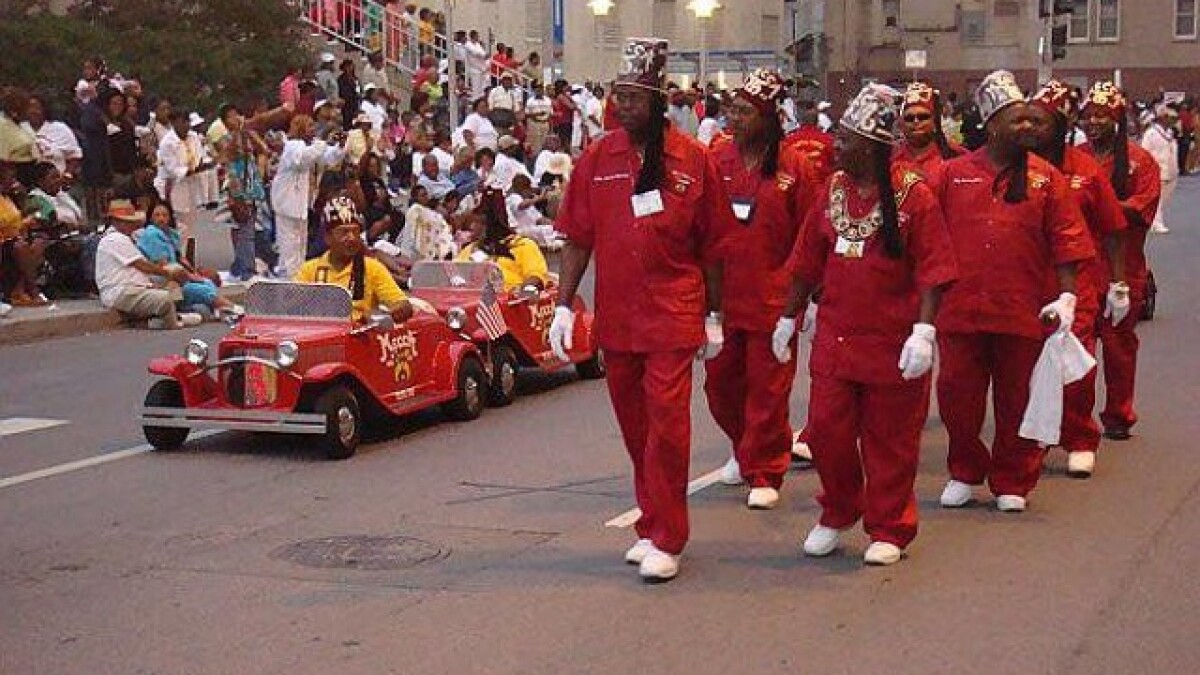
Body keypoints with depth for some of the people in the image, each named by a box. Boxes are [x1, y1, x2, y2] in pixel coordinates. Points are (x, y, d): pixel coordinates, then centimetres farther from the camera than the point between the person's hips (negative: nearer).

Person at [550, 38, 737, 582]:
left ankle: (666, 540, 1)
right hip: (615, 316, 3)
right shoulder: (597, 159, 5)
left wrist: (713, 317, 5)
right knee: (634, 426, 11)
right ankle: (652, 525, 24)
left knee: (666, 420, -7)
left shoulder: (692, 158, -1)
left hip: (673, 312, -3)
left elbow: (711, 245, 4)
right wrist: (564, 305, 0)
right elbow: (577, 239, 7)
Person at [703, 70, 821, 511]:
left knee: (767, 388, 1)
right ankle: (745, 450, 36)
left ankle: (764, 473, 13)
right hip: (720, 294, 4)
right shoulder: (717, 158, 4)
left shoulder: (793, 166, -4)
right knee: (720, 381, 12)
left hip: (772, 299, -4)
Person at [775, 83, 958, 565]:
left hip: (891, 341, -4)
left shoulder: (914, 196, -9)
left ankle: (888, 531, 20)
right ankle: (838, 514, 27)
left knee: (888, 440, 6)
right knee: (826, 429, 5)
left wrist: (924, 331, -20)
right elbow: (808, 263, 14)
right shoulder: (833, 190, 7)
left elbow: (932, 271, -11)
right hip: (834, 338, 5)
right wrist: (788, 318, 17)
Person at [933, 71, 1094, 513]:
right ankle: (965, 473, 26)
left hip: (1023, 311, 0)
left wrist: (1067, 296, -6)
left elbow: (1065, 243, 2)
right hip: (961, 309, 1)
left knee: (1016, 400, 7)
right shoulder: (953, 174, 4)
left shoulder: (1046, 178, 3)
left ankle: (1012, 482, 22)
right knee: (957, 397, 6)